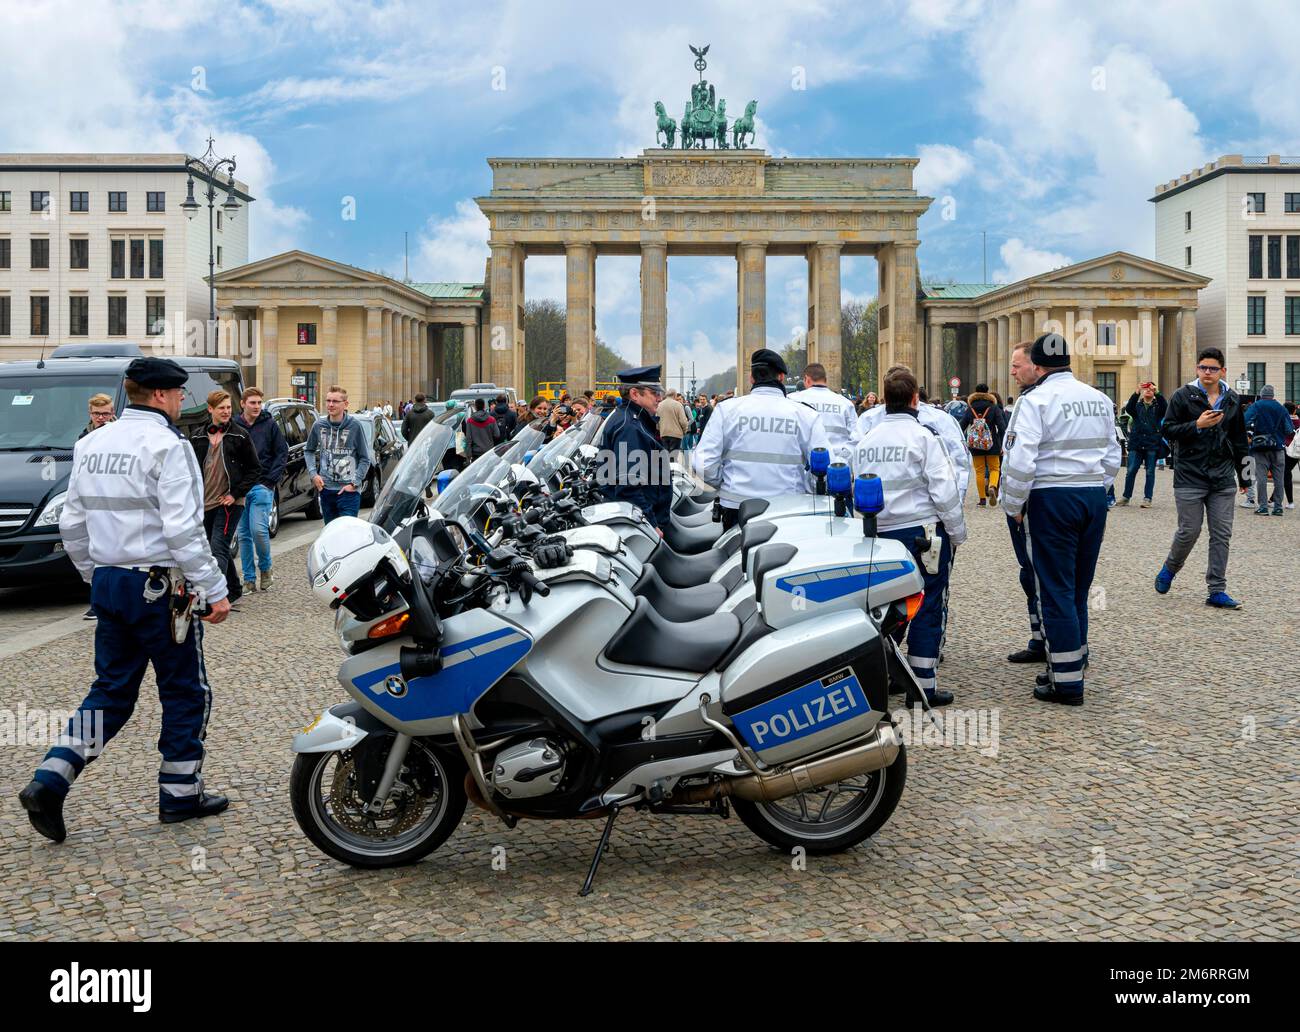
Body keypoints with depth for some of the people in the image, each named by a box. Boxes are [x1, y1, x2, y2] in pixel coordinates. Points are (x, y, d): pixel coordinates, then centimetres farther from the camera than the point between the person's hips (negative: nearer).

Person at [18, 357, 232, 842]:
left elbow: (73, 524, 14)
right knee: (185, 692, 8)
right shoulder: (167, 446, -13)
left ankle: (48, 782, 2)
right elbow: (182, 529, -20)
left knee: (111, 692, 14)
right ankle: (180, 793, 16)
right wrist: (214, 590, -16)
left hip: (108, 583, 7)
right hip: (158, 587, -7)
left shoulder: (91, 444, 10)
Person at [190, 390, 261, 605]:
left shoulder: (239, 436, -2)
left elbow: (255, 469, 0)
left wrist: (235, 494, -8)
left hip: (229, 503, -5)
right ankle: (234, 590, 26)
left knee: (218, 549, -15)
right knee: (221, 550, 12)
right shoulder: (198, 437, 9)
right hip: (205, 504, 5)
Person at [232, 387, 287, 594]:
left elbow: (282, 453, 3)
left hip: (262, 486, -3)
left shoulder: (270, 424, 1)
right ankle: (249, 579, 12)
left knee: (259, 529, -14)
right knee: (244, 534, 5)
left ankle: (265, 567, 10)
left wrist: (272, 479, -5)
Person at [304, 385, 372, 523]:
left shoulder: (355, 426, -7)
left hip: (349, 491, -4)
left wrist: (354, 483, -9)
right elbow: (309, 451, 18)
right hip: (325, 489, 4)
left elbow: (365, 459, -3)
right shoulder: (318, 426, 3)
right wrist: (313, 473, 4)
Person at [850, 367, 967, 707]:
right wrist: (957, 532, -1)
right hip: (923, 530, -5)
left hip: (879, 534, 5)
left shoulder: (865, 440, 7)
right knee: (928, 607, 1)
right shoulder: (923, 437, -10)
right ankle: (923, 685, 2)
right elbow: (944, 490, -11)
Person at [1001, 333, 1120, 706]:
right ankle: (1071, 667, 24)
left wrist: (1014, 505, -4)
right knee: (1078, 589, 15)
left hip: (1051, 498, -6)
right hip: (1094, 495, 7)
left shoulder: (1036, 400, -10)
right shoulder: (1100, 400, 12)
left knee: (1056, 591, -2)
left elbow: (1021, 460, -16)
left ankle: (1067, 682, 1)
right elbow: (1112, 456, 16)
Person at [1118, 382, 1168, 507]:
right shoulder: (1137, 405, 11)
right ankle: (1126, 497, 8)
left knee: (1150, 472, 2)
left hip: (1152, 445, -1)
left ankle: (1147, 498, 7)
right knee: (1131, 471, -1)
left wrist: (1157, 393, -26)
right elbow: (1128, 409, -11)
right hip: (1136, 443, 1)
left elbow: (1165, 407, -13)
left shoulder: (1157, 406, 9)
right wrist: (1136, 393, -24)